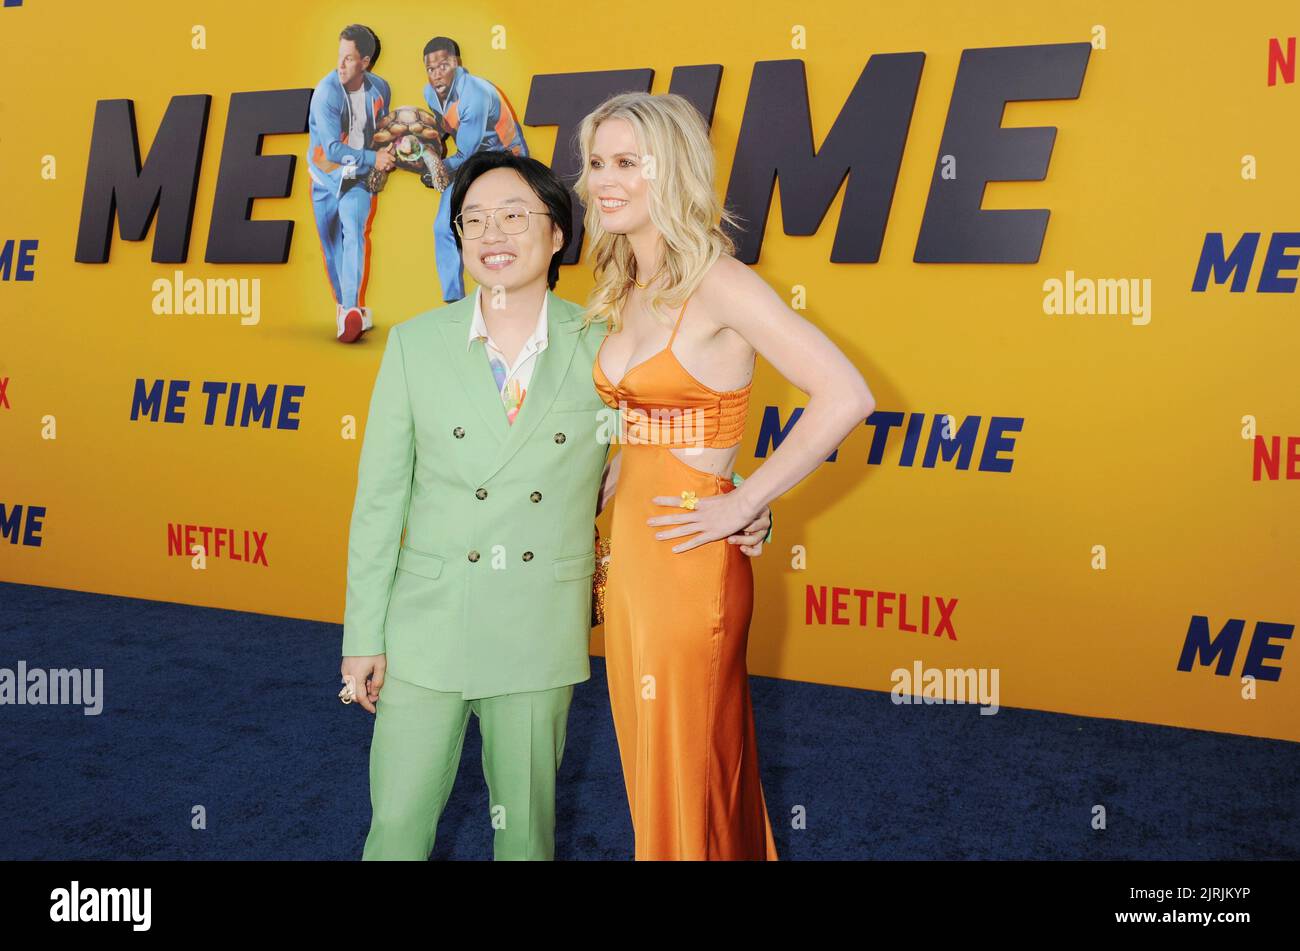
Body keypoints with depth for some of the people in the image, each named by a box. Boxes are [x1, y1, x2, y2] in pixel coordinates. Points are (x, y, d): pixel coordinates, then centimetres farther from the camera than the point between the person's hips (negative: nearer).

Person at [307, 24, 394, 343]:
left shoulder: (380, 89, -5)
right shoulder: (325, 92, -19)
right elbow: (332, 149, -23)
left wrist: (387, 158, 0)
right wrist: (372, 158, -27)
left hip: (359, 178, 0)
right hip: (326, 177, 0)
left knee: (355, 233, -21)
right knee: (332, 244, 8)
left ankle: (353, 310, -32)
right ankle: (344, 306, 26)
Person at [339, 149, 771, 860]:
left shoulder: (604, 345, -3)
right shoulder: (416, 343, -2)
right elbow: (379, 496, 0)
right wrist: (363, 636, -1)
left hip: (543, 635, 0)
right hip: (428, 629, 0)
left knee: (526, 822, 14)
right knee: (398, 825, 7)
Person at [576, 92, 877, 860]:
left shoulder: (718, 285, -14)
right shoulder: (626, 292, 10)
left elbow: (846, 398, -22)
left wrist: (742, 506, -18)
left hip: (689, 560, -8)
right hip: (628, 551, 8)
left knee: (688, 777, 6)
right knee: (651, 768, 18)